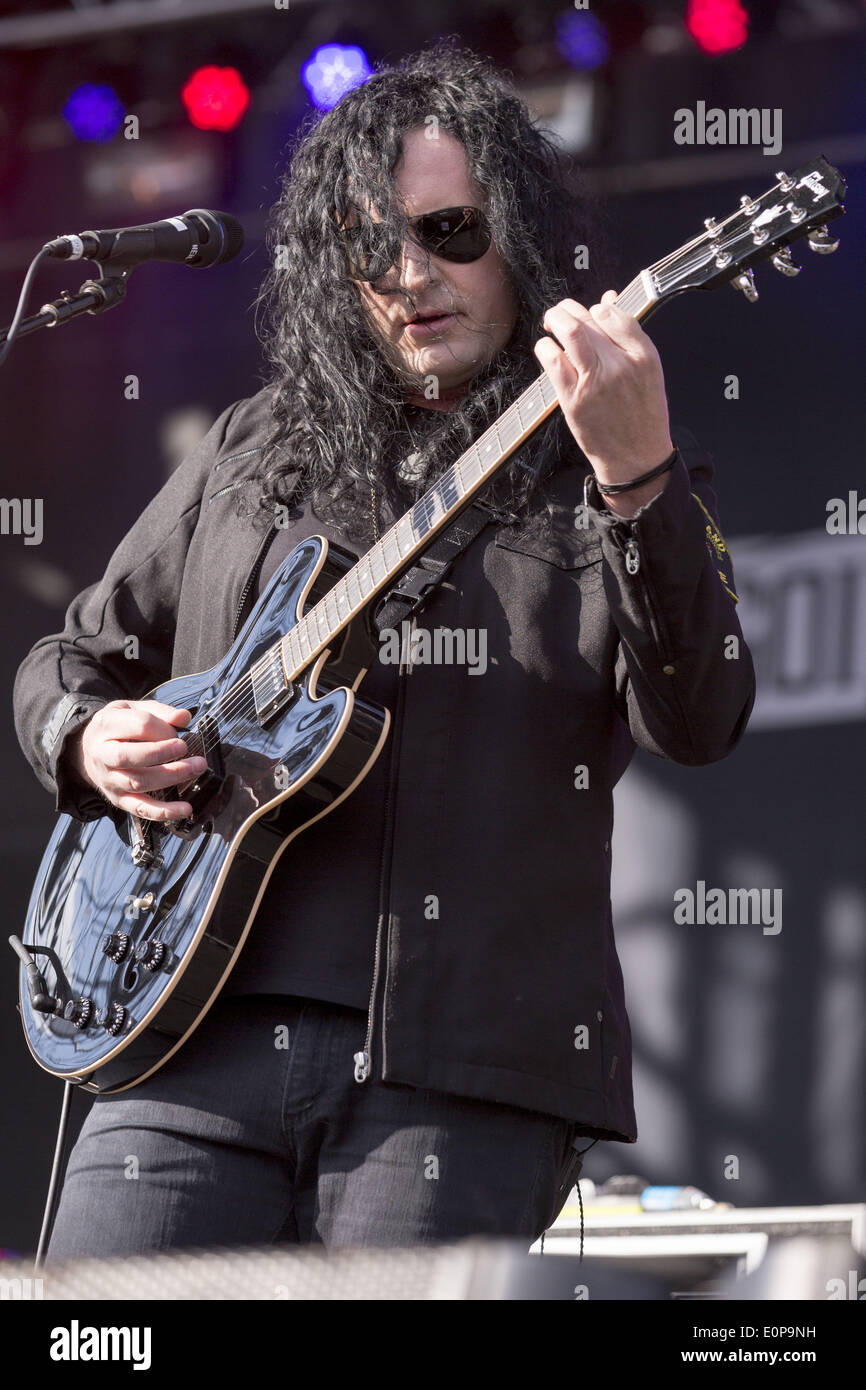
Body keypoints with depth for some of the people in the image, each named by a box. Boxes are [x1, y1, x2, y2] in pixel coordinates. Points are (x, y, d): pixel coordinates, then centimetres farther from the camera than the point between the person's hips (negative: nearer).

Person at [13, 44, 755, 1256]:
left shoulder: (614, 477, 7)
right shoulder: (255, 454, 18)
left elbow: (697, 725, -11)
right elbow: (69, 660, 27)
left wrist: (635, 479, -25)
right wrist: (88, 738, 4)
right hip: (197, 1037, 3)